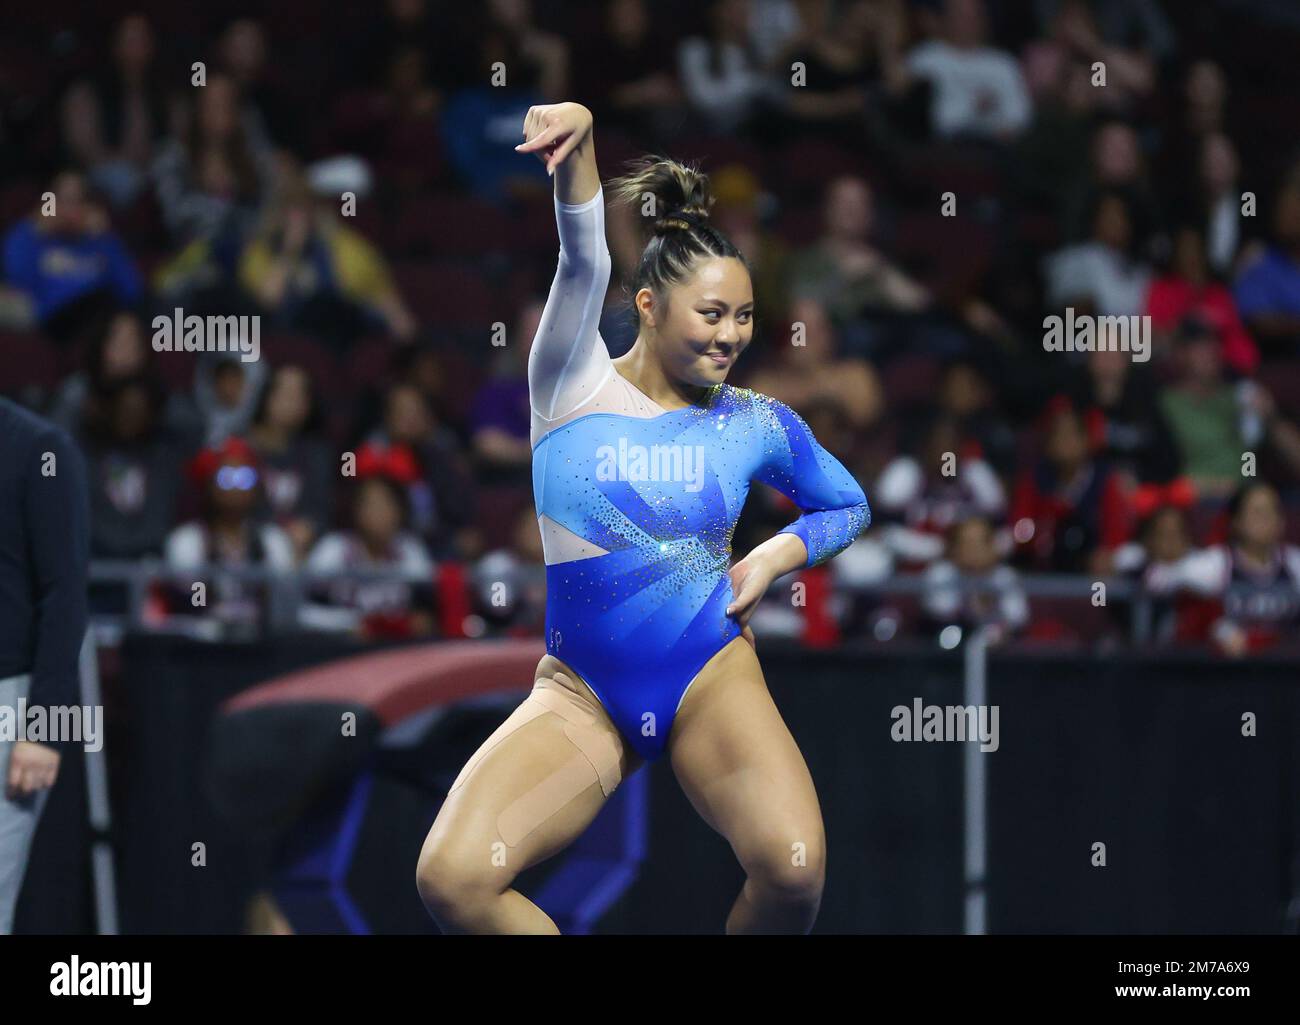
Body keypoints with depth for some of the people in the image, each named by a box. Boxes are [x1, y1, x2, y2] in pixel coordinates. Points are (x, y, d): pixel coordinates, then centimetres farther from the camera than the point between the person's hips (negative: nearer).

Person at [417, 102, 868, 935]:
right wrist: (577, 146, -35)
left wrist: (779, 555, 4)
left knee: (794, 866, -29)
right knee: (451, 876, -24)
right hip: (581, 697, 0)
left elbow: (849, 506, 25)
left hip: (712, 678, 1)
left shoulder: (757, 423, 6)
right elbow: (585, 263, -18)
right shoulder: (574, 386, 1)